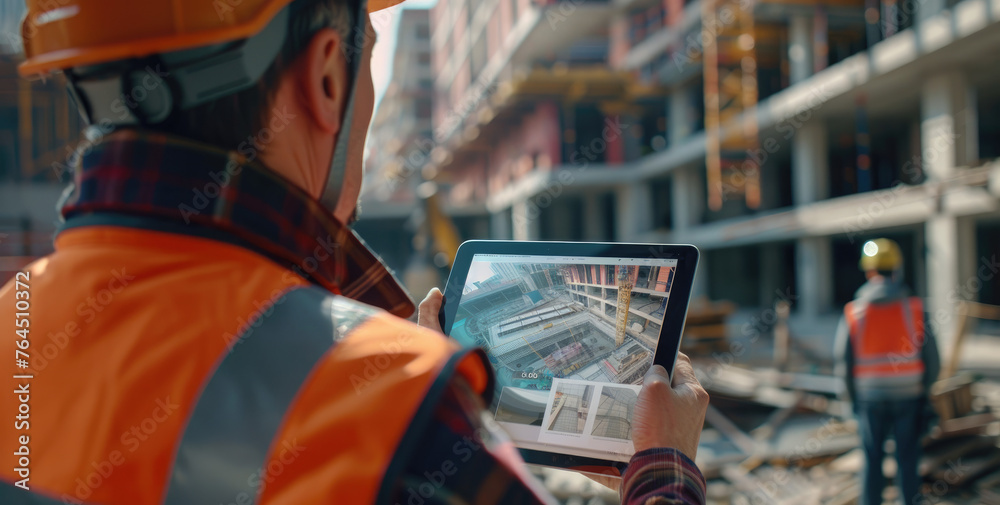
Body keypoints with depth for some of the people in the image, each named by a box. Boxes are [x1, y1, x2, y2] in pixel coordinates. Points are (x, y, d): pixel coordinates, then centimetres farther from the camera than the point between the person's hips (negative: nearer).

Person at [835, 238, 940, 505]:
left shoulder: (853, 312, -6)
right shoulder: (914, 308, -7)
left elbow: (844, 362, -3)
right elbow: (932, 359, -3)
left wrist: (854, 397, 12)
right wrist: (923, 388, 15)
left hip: (869, 396, 0)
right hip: (908, 395, 0)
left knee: (872, 460, 9)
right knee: (907, 458, 9)